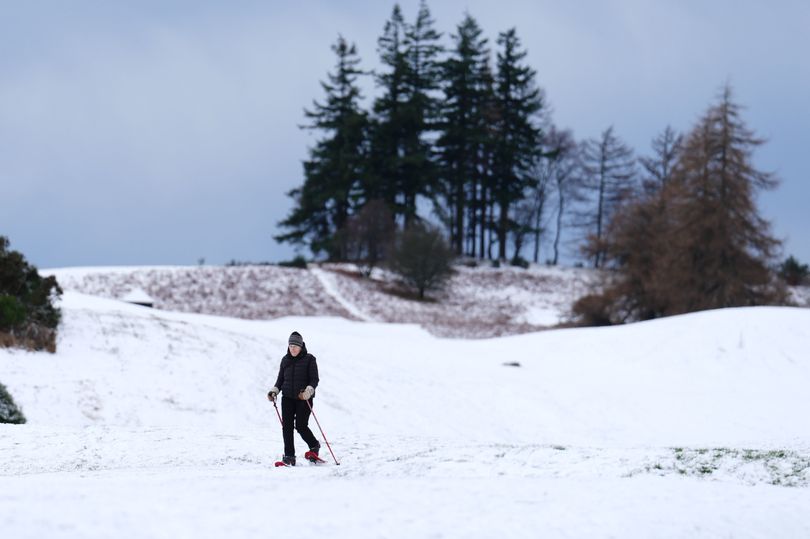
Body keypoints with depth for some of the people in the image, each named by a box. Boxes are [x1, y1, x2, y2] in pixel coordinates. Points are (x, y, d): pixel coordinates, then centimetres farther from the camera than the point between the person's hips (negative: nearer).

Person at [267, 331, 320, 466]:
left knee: (301, 426, -10)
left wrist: (308, 391, -22)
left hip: (304, 398, -4)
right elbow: (280, 379, 19)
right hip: (288, 397, 4)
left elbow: (314, 379, -5)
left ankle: (314, 446, 18)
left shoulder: (309, 359, -1)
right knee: (287, 426, -7)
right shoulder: (285, 360, 13)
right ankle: (289, 456, -4)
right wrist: (274, 391, 2)